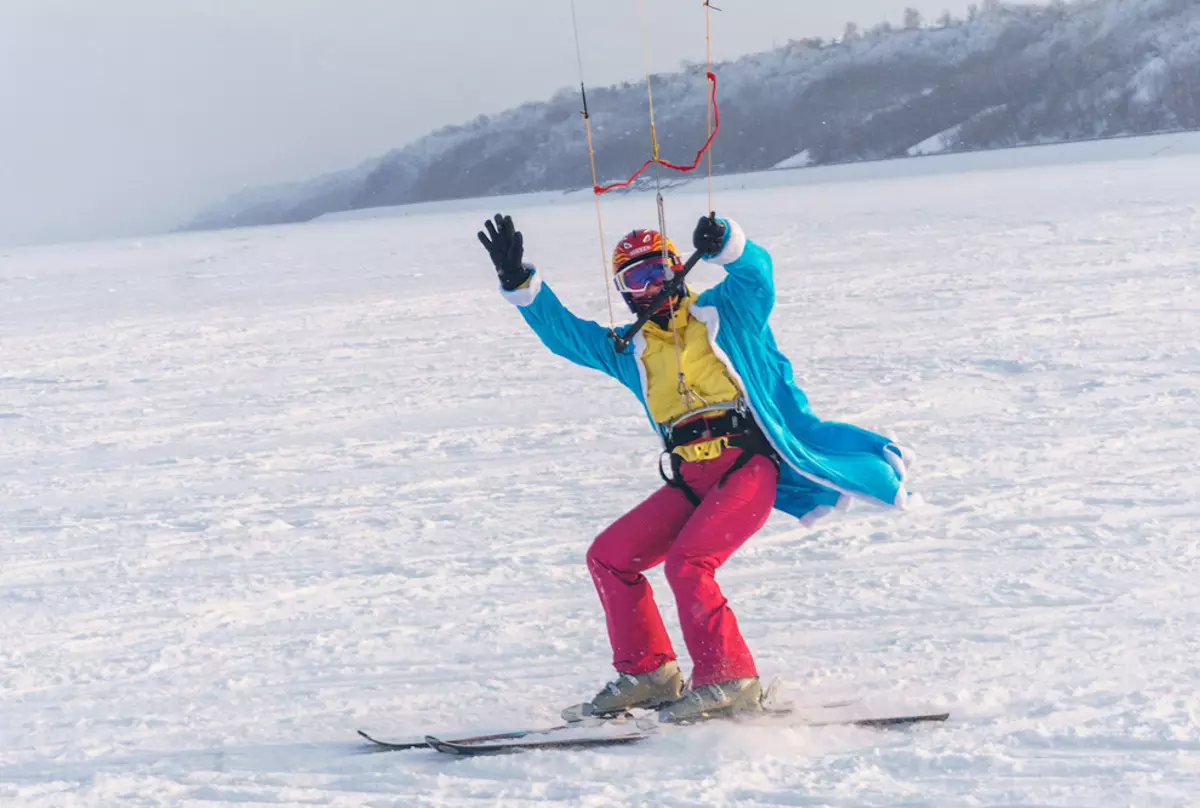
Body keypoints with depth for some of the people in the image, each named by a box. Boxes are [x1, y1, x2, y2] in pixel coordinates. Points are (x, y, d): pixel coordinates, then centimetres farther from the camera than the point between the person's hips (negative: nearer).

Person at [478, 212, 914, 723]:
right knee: (609, 557, 0)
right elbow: (561, 330, 17)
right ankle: (646, 671, 10)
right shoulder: (630, 349, 20)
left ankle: (728, 681, -14)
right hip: (690, 482, 6)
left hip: (748, 467, -6)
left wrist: (723, 243, -33)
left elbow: (754, 270, -11)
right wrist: (519, 283, 4)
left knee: (686, 562, -23)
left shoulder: (724, 313, 7)